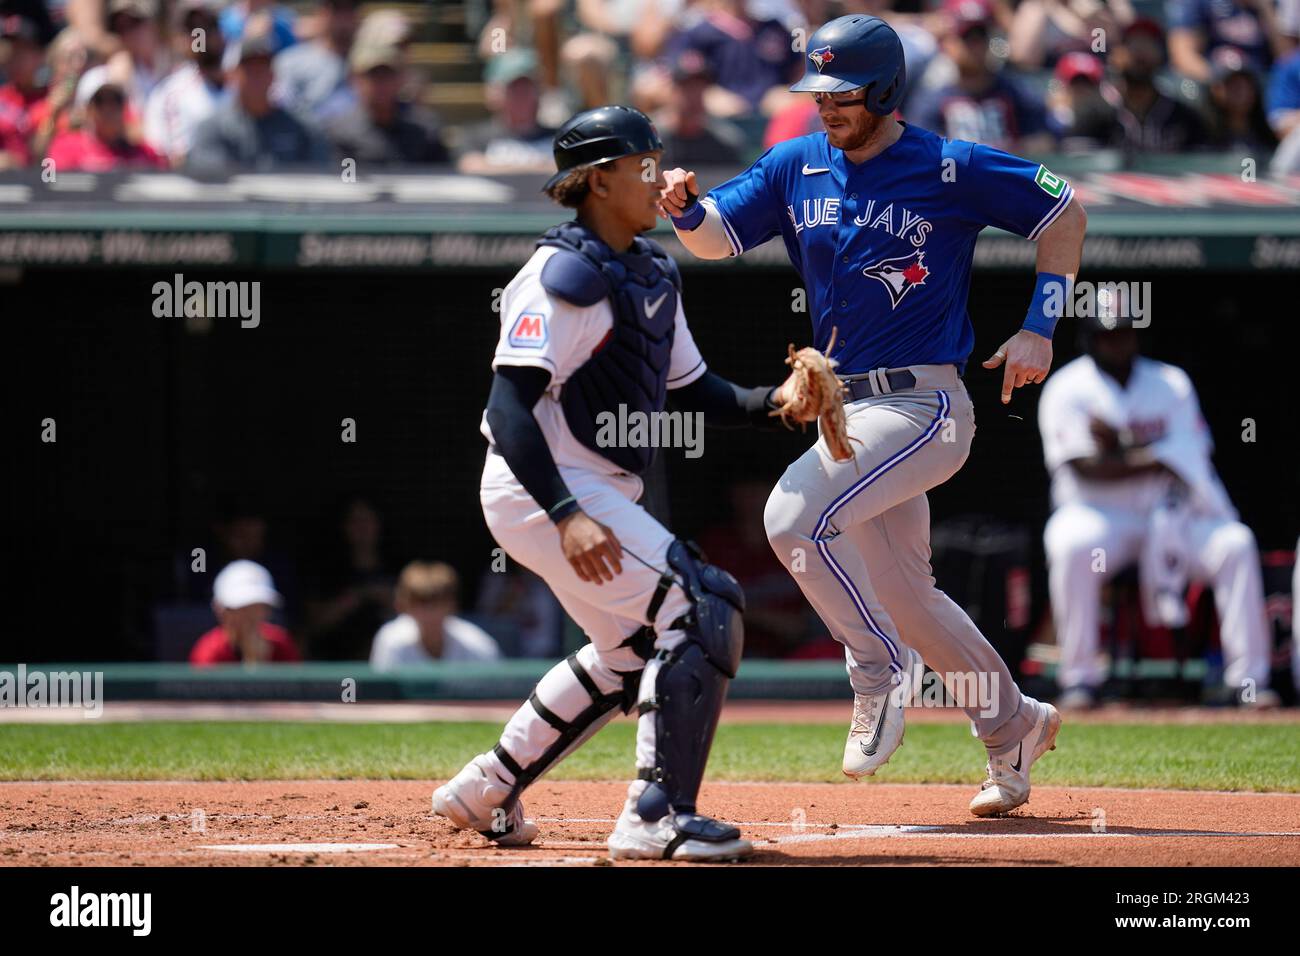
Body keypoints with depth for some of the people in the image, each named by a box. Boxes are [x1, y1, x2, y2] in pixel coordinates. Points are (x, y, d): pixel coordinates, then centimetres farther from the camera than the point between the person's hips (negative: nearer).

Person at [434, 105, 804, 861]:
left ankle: (487, 791, 32)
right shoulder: (565, 277, -17)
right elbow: (509, 406, -24)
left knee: (631, 648, 24)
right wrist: (566, 515, -33)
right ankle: (657, 817, -16)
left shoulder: (651, 275, 13)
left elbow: (692, 390, 16)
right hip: (542, 490, -11)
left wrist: (771, 402, -4)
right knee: (703, 610, -17)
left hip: (598, 493, 11)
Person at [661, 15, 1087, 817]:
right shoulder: (797, 167, 7)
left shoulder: (952, 171, -8)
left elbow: (1065, 212, 0)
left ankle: (880, 675, -8)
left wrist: (1040, 327, -8)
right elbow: (719, 237, 2)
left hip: (923, 406, -7)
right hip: (847, 410, 7)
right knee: (903, 597, 14)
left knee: (796, 516, -25)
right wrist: (687, 209, -22)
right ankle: (1015, 727, 32)